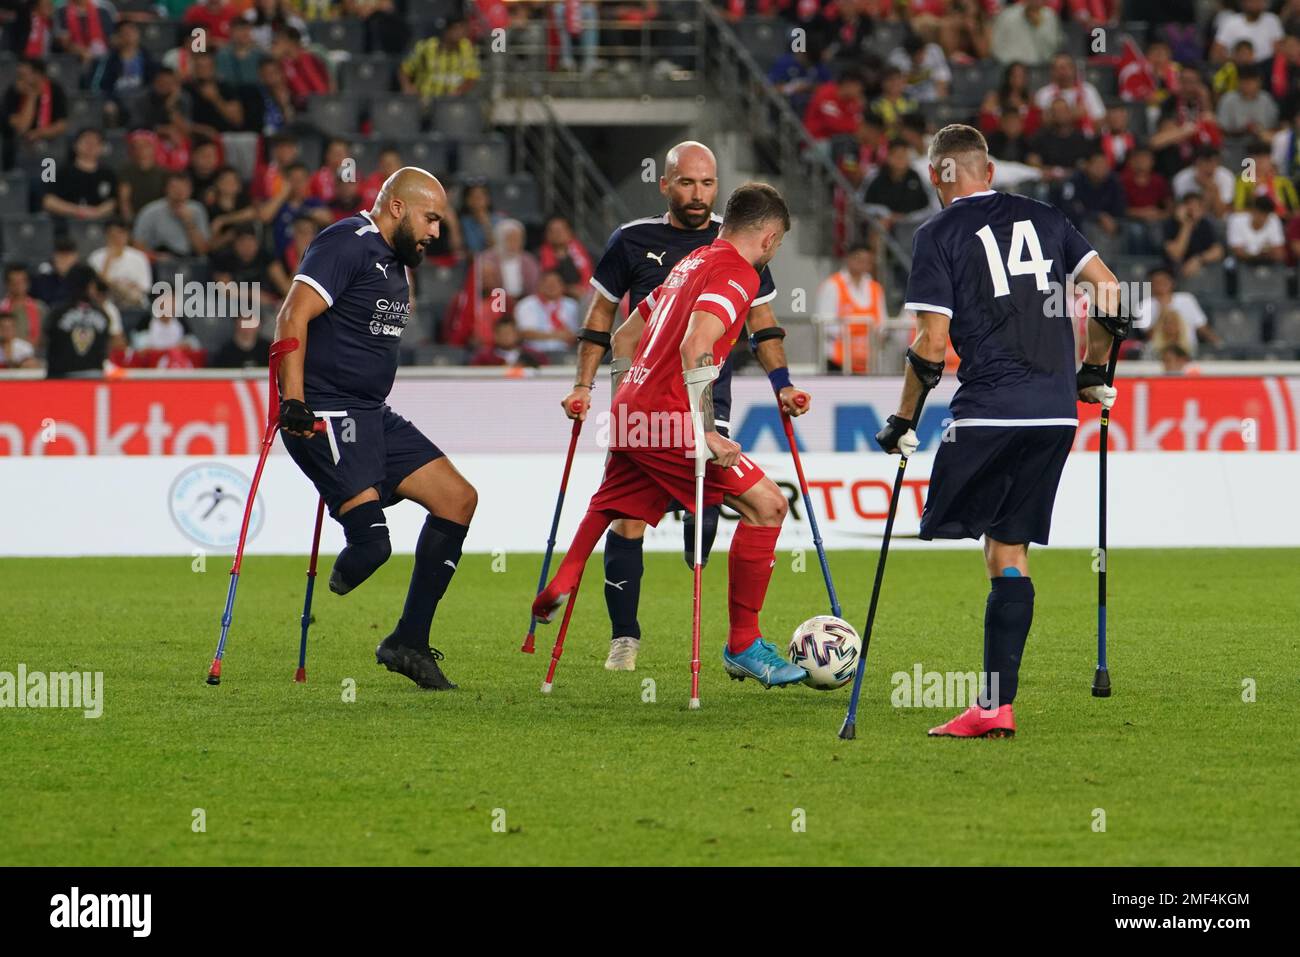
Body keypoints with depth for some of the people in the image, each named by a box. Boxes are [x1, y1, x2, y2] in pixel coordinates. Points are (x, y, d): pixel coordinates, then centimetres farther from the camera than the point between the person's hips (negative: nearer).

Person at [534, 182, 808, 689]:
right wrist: (705, 432, -23)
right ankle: (743, 646, -3)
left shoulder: (691, 262, 22)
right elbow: (695, 347, -22)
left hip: (628, 413, 9)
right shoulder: (737, 272, -7)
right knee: (767, 504, -5)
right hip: (667, 418, -9)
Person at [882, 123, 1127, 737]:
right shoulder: (1043, 218, 14)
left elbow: (931, 343, -6)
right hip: (1057, 412, 5)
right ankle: (997, 705, 4)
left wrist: (902, 421, 4)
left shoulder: (938, 236, 0)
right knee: (1008, 552, 9)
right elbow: (1108, 290, 12)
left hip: (989, 410, -5)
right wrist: (1094, 373, 25)